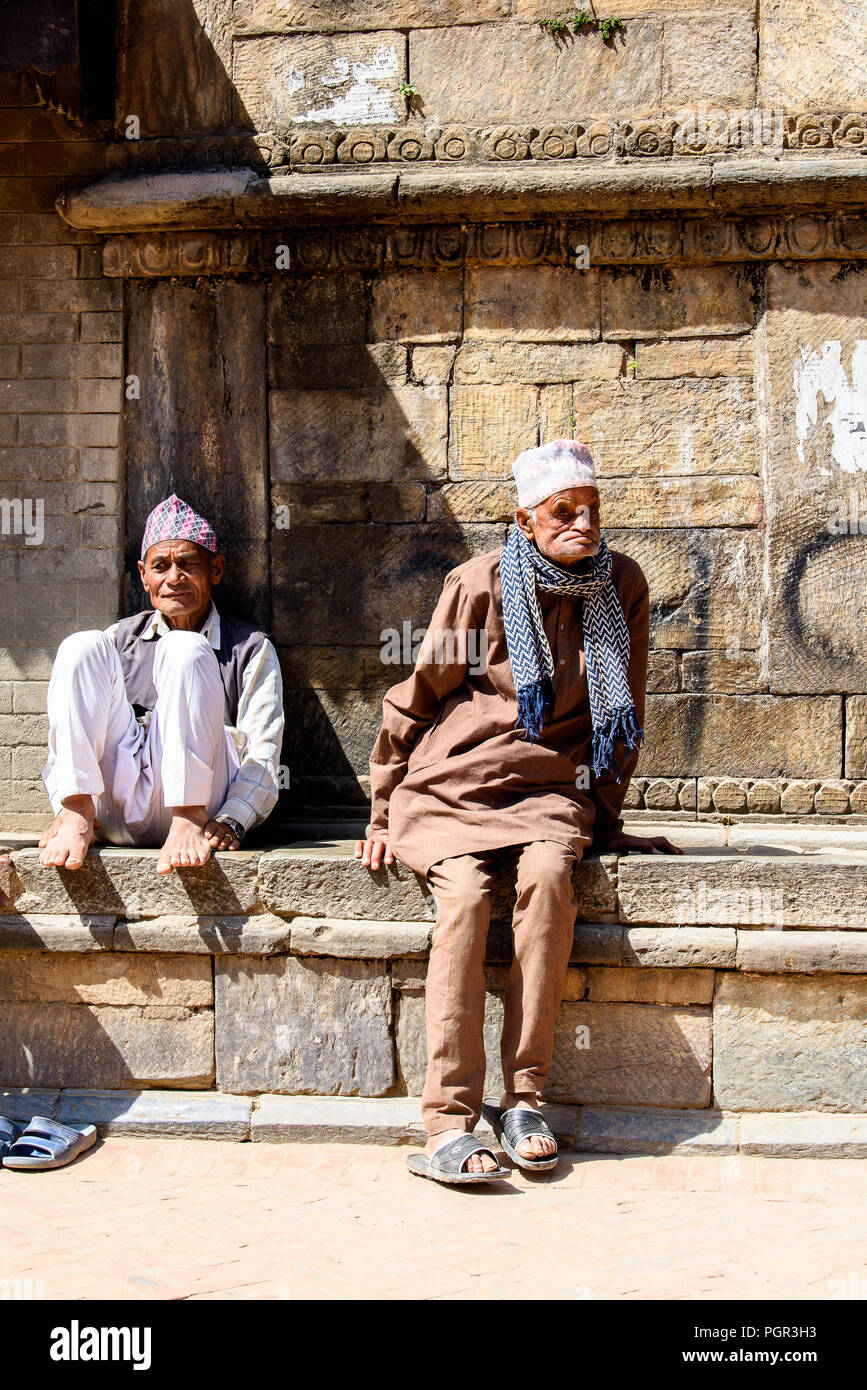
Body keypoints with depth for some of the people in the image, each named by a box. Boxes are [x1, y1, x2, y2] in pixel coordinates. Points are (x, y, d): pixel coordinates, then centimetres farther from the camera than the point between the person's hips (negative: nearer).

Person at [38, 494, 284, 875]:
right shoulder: (119, 639, 23)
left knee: (185, 650, -21)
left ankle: (189, 822, -33)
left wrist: (229, 823, -20)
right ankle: (76, 814, -24)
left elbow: (263, 758, 1)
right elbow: (64, 742, 15)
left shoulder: (251, 648, 13)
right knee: (84, 646, -10)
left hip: (188, 799, -3)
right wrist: (65, 806, -6)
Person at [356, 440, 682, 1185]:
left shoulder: (622, 585, 2)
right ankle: (448, 1123, -30)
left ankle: (524, 1098, -24)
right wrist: (384, 815, 6)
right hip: (449, 785, -2)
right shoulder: (481, 584, -5)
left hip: (548, 788, 2)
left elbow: (623, 709, 13)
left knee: (548, 874, -31)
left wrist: (605, 817, 13)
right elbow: (415, 698, 4)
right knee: (465, 895, -31)